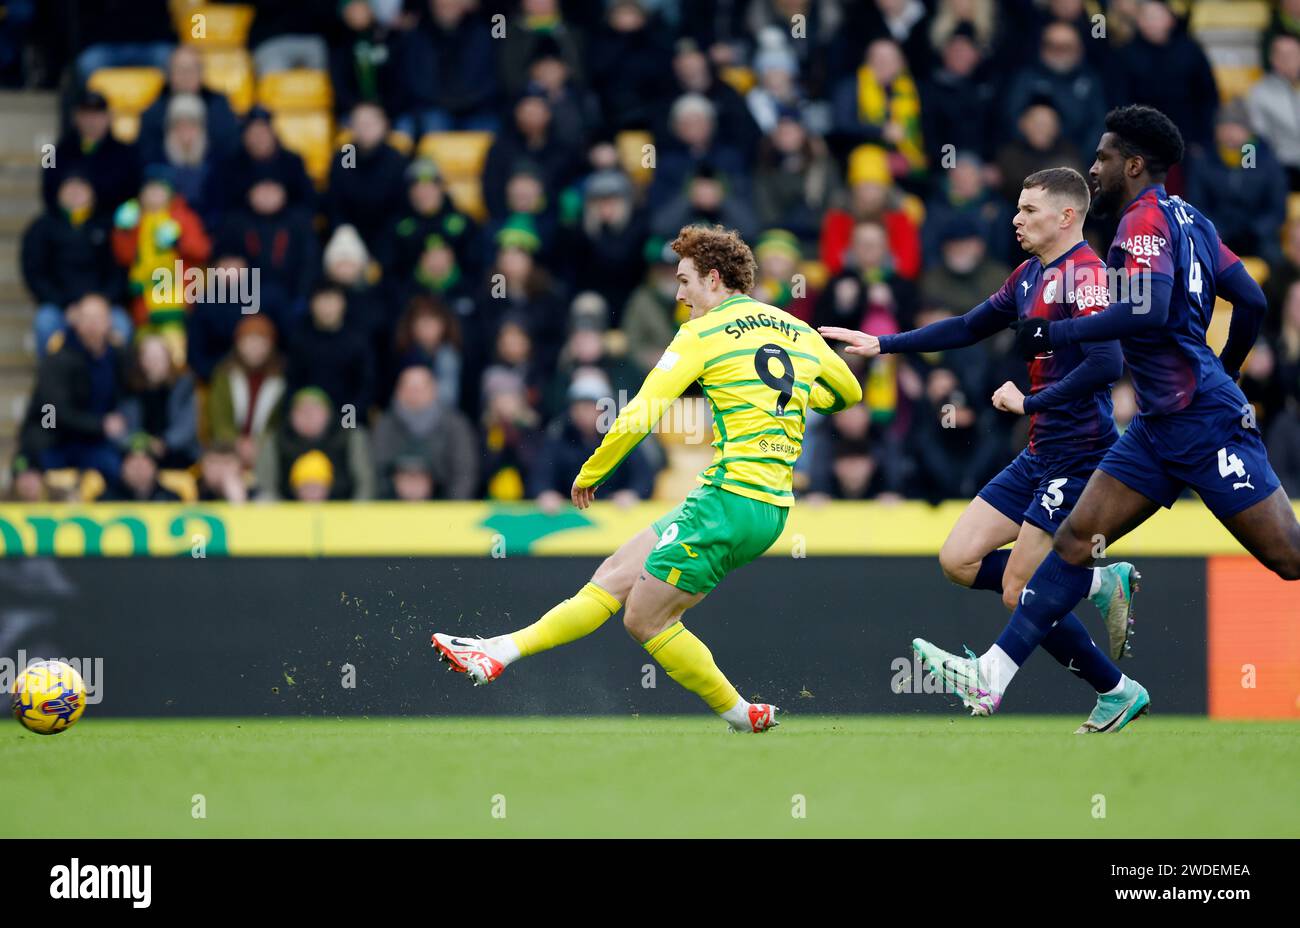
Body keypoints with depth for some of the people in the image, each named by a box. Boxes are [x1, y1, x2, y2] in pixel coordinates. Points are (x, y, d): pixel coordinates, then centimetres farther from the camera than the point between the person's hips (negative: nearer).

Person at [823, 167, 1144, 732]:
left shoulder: (1084, 274, -15)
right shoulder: (1031, 275, 14)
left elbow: (1106, 364, -26)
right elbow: (969, 329, 27)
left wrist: (1030, 402, -19)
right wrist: (883, 344, 24)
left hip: (1077, 458, -10)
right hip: (1040, 454, 10)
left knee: (1020, 594, -9)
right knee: (959, 560, 3)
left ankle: (1116, 691, 8)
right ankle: (1103, 584, 9)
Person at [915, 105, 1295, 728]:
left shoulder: (1145, 219, -12)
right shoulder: (1189, 220, 15)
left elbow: (1149, 311, -27)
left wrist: (1056, 333, -20)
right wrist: (1224, 370, 31)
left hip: (1204, 421, -10)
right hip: (1160, 425, 10)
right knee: (1076, 539, 5)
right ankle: (992, 676, 3)